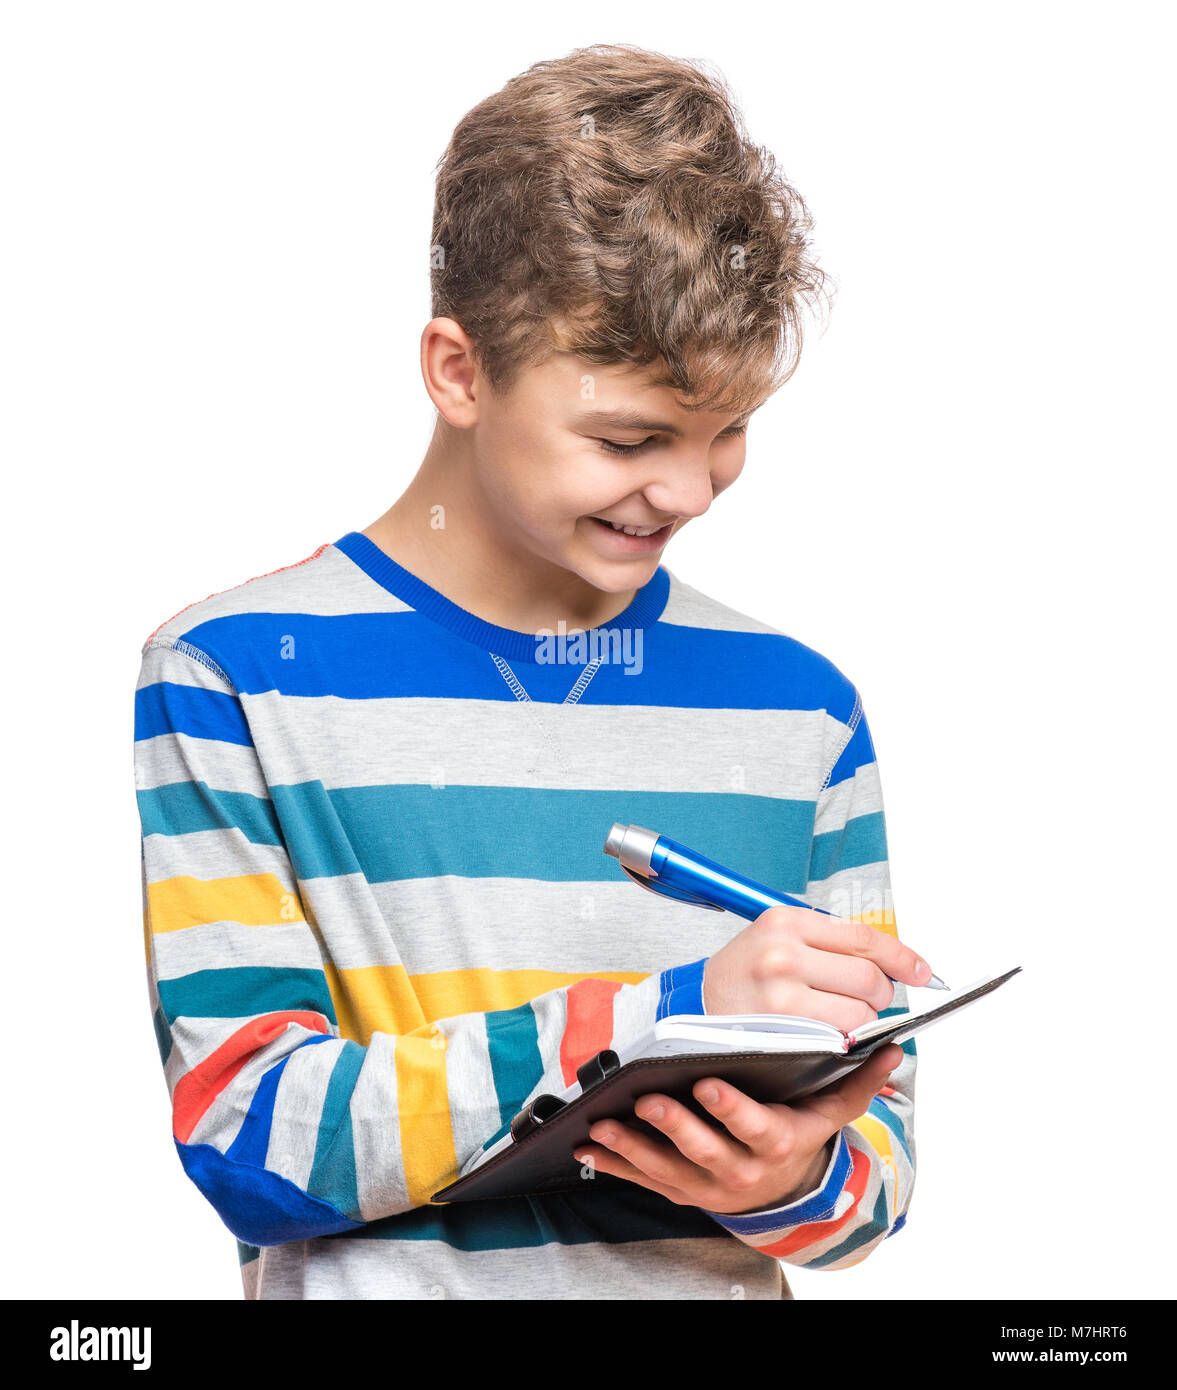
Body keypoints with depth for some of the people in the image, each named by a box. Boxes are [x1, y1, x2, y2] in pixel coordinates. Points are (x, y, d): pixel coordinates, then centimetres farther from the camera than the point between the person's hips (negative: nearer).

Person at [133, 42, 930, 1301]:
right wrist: (670, 1016, -16)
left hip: (722, 1273, 3)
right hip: (378, 1284, -2)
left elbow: (878, 1149, 11)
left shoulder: (798, 708, 8)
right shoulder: (233, 678, -2)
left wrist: (805, 1183, -11)